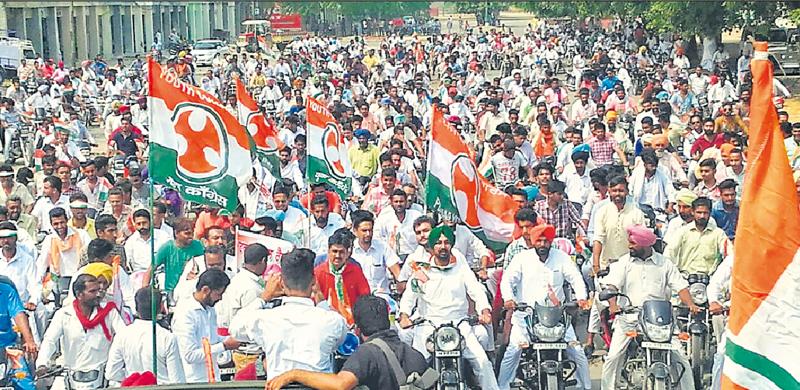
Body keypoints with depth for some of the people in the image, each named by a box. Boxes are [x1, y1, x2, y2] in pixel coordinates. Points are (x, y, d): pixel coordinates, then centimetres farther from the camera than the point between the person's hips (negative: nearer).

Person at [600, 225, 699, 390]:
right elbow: (612, 285, -4)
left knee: (679, 356, -6)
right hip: (629, 317, 0)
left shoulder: (664, 263, 8)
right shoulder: (624, 262, 7)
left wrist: (690, 305, -14)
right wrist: (613, 305, -23)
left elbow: (680, 286, 4)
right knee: (613, 356, -11)